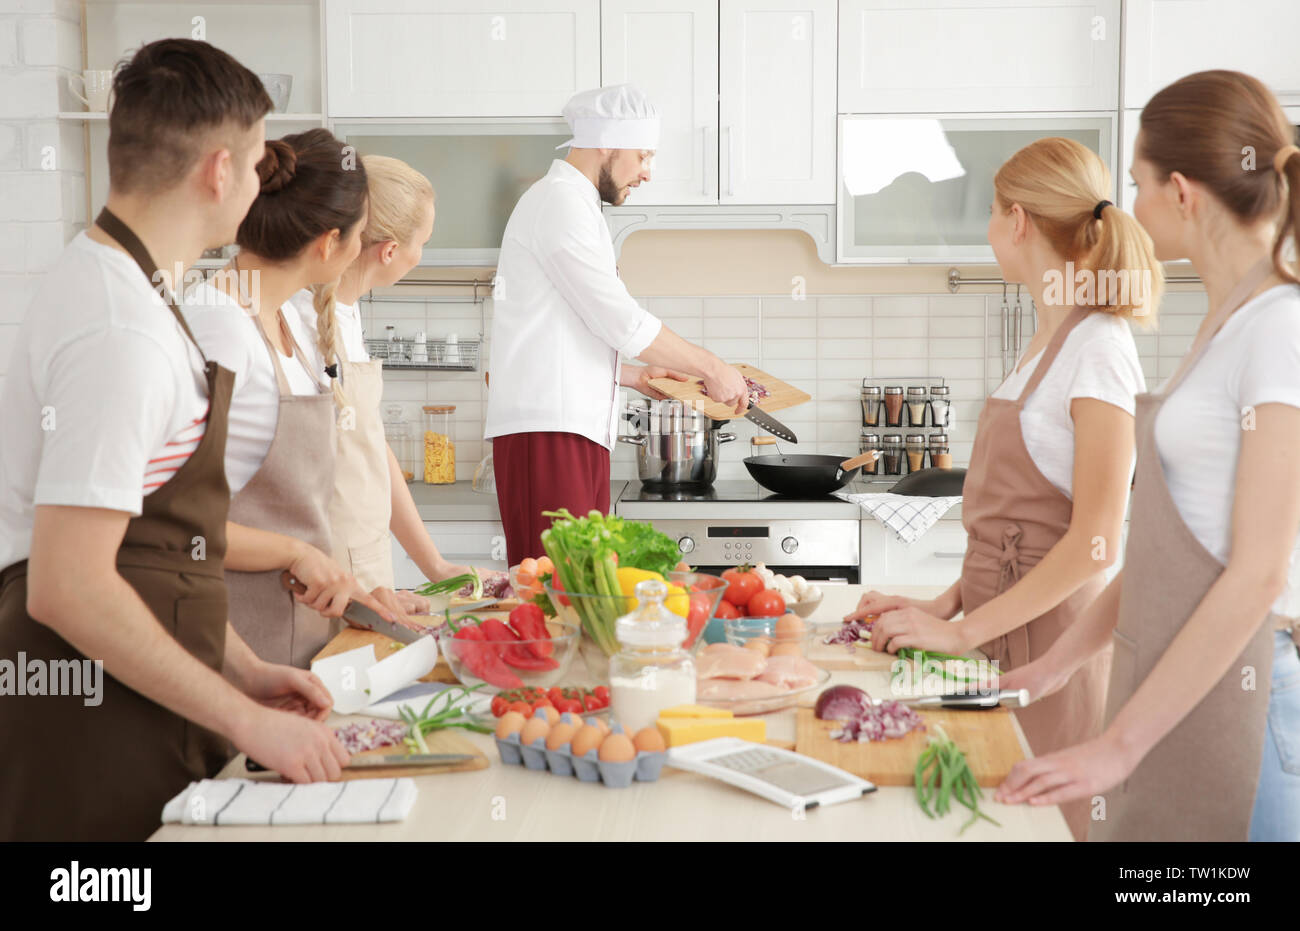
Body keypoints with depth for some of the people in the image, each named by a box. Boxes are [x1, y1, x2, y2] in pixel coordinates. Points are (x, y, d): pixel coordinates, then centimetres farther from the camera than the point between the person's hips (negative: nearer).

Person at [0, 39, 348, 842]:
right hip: (89, 725, -9)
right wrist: (245, 721, -19)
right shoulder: (120, 334, -21)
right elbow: (67, 587, -25)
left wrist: (239, 668, 14)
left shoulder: (110, 282, 11)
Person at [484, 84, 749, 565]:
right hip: (547, 431, -10)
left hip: (579, 430, 10)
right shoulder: (560, 203, -8)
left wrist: (636, 376, 24)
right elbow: (620, 320, -14)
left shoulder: (571, 204, 25)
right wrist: (712, 368, -6)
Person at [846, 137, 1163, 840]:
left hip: (1047, 637, -8)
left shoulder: (1098, 347, -14)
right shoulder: (1048, 342, 12)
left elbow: (1093, 542, -20)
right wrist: (944, 605, 3)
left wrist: (961, 629, -18)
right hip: (996, 627, 8)